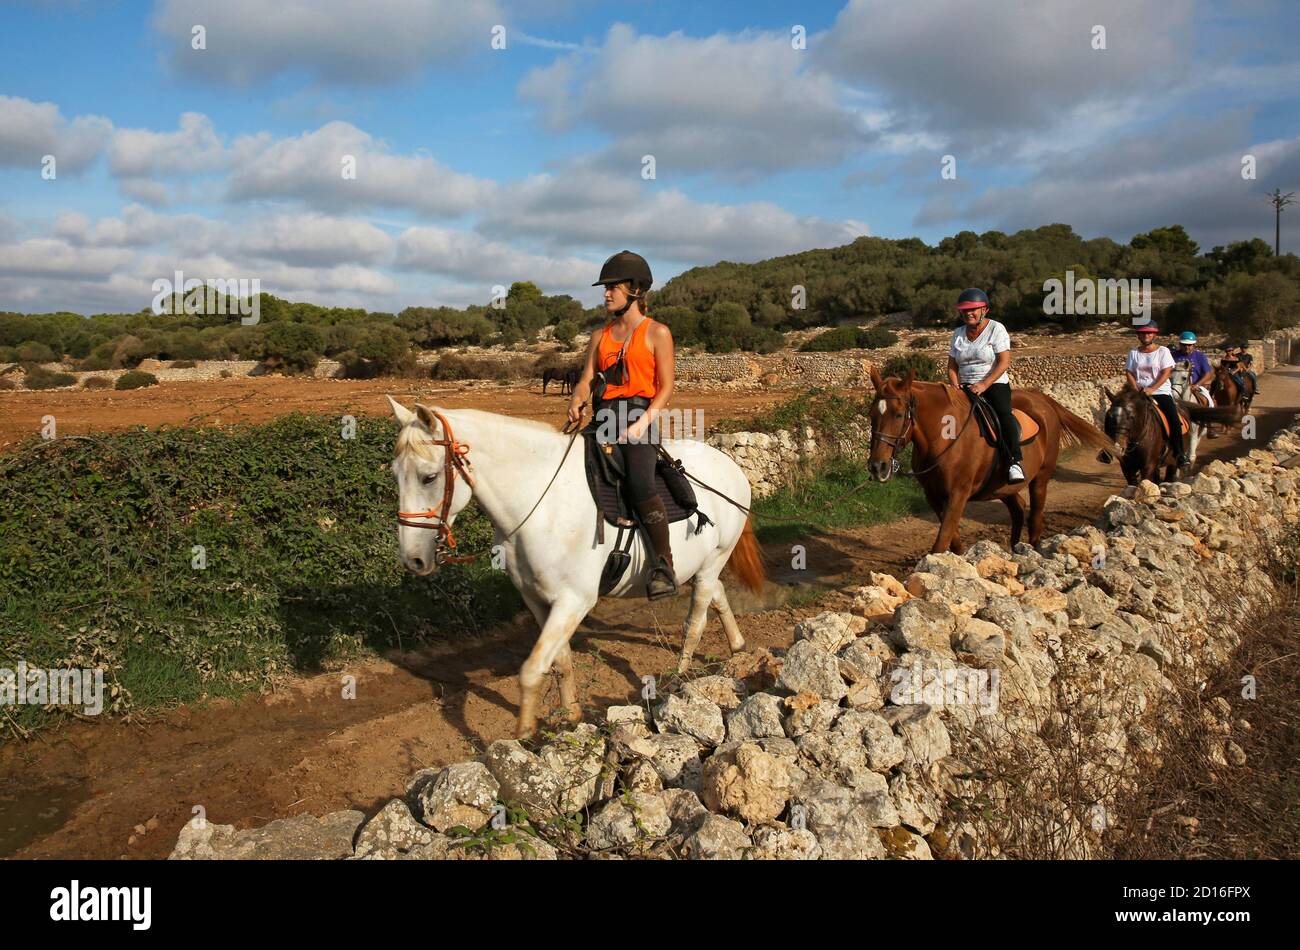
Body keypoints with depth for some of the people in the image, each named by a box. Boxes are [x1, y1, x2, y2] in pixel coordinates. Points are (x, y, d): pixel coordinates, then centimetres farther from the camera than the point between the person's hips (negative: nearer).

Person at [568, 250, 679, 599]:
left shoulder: (657, 333, 3)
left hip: (639, 416, -6)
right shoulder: (600, 337, 19)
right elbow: (586, 379, 14)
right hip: (603, 417, 6)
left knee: (640, 484, -30)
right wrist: (576, 402, -10)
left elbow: (666, 387, -2)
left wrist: (643, 422, -16)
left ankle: (664, 566, -21)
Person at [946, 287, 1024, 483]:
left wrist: (984, 384, -20)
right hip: (967, 387, 4)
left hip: (995, 383, -4)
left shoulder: (996, 329, 0)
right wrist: (956, 386, -7)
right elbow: (952, 366, 14)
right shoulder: (958, 334, 14)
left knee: (1003, 413, -32)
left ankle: (1015, 462, -40)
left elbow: (1004, 362, -10)